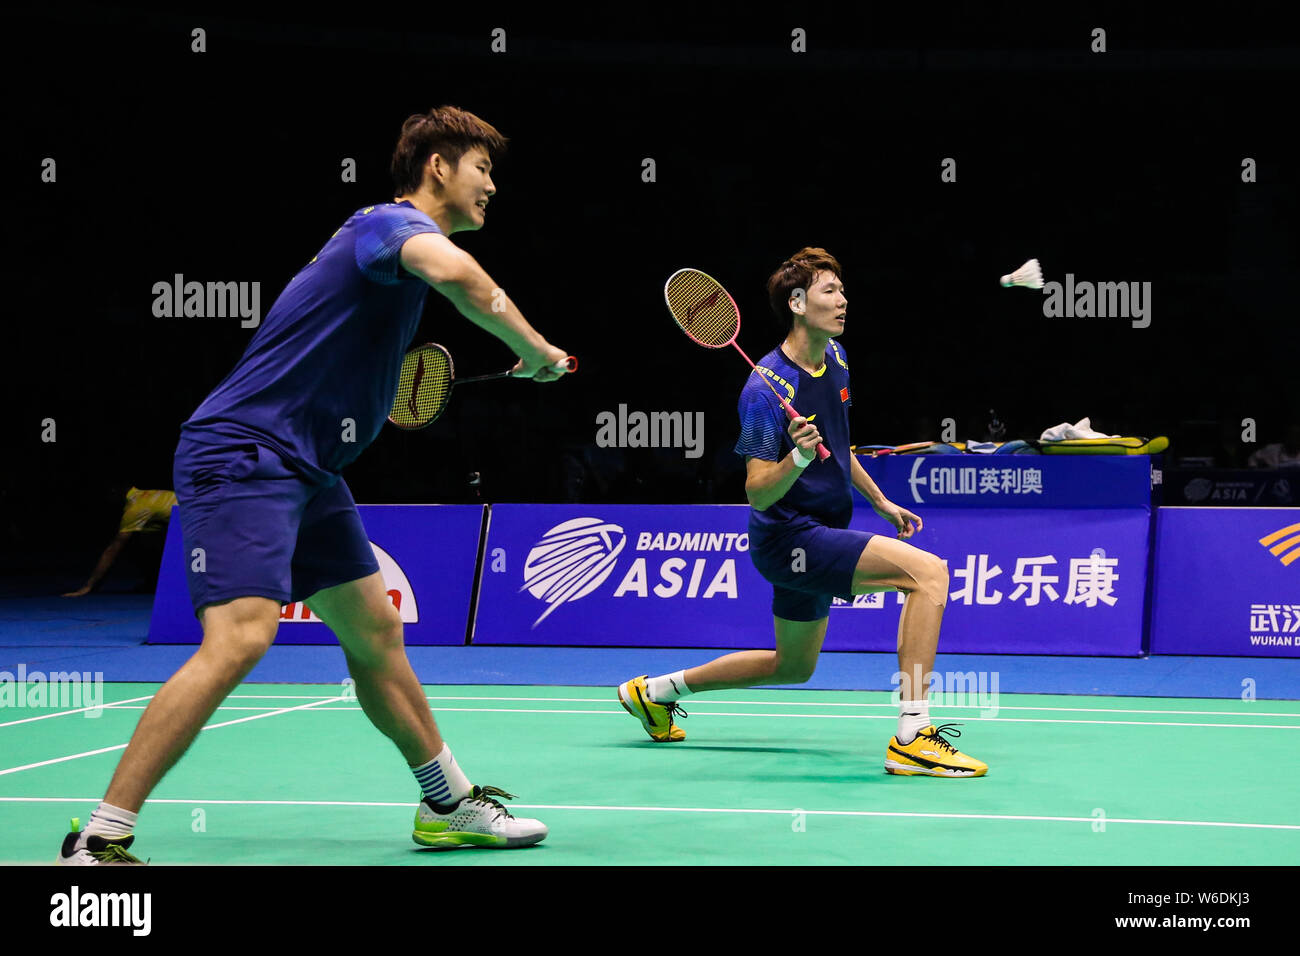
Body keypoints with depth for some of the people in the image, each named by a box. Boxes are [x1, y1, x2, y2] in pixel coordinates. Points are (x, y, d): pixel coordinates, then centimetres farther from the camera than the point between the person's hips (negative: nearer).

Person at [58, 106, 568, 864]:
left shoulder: (397, 236, 20)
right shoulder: (392, 222, -10)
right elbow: (453, 271, -36)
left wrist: (375, 390, 21)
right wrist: (537, 351, -24)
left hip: (304, 469, 11)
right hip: (243, 453, -11)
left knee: (375, 633, 16)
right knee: (240, 637, -23)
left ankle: (451, 805, 30)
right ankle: (99, 842, -22)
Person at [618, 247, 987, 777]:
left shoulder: (835, 357, 5)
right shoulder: (766, 389, -21)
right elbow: (757, 492, -22)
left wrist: (880, 501, 25)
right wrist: (798, 458, -40)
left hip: (819, 534, 10)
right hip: (790, 537, -10)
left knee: (792, 668, 25)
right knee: (928, 570, -25)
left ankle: (655, 690, 38)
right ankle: (912, 738, -28)